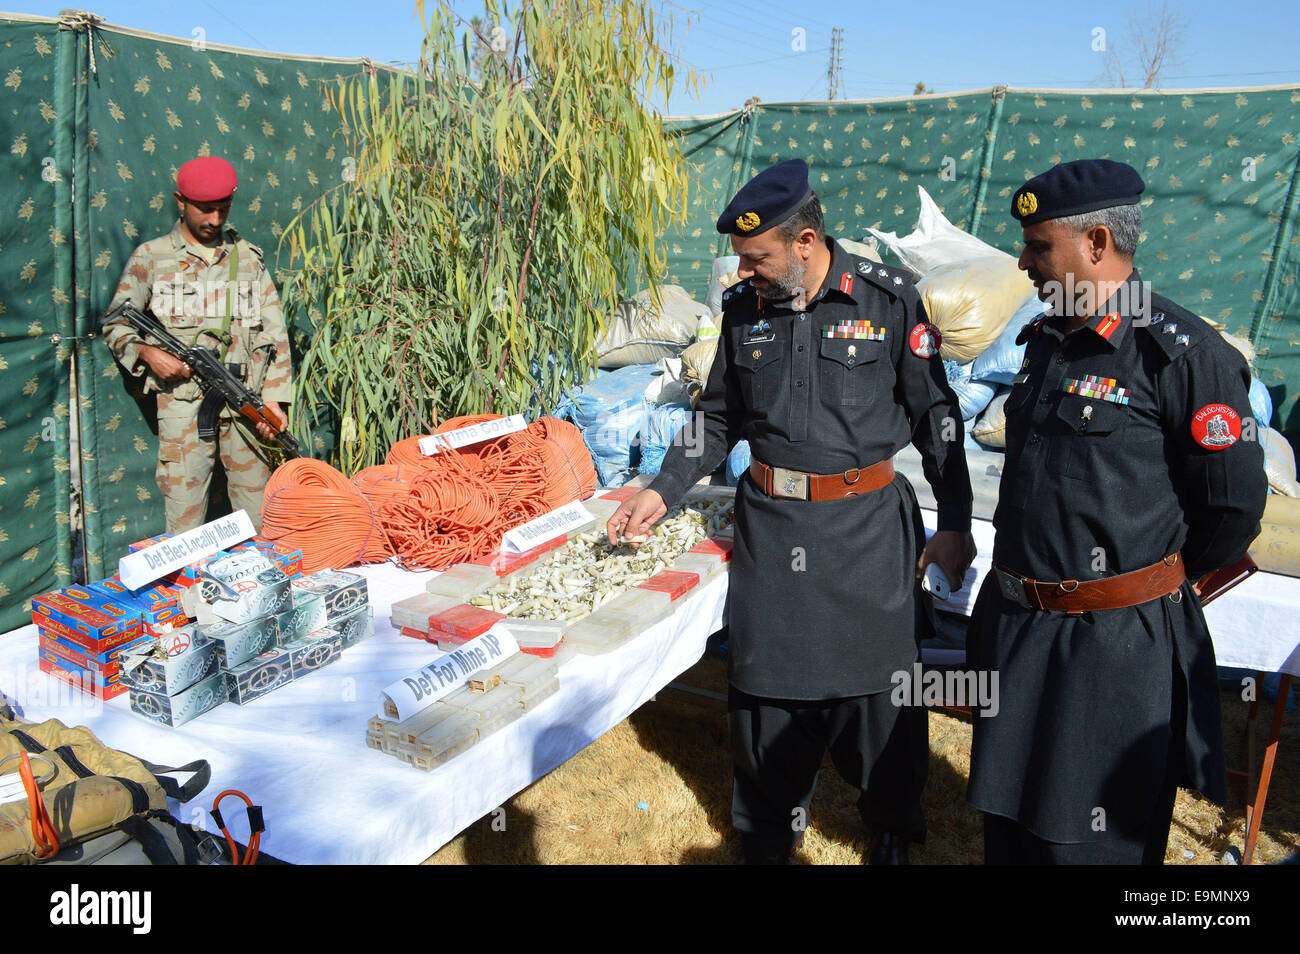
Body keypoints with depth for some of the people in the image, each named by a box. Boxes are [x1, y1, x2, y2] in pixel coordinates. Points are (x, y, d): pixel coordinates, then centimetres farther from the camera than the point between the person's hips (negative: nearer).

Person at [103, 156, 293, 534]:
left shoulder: (248, 257, 13)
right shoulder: (150, 258, 8)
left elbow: (274, 331, 10)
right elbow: (115, 325, 10)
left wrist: (274, 398, 0)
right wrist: (146, 352, -11)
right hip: (183, 401, -1)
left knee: (257, 498, 5)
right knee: (183, 498, -3)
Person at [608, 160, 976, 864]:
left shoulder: (888, 298, -6)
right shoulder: (742, 307, 4)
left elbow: (935, 415, 0)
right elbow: (720, 418, 15)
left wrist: (955, 522, 0)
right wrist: (662, 490, 8)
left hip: (868, 526, -2)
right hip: (770, 524, 3)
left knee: (875, 685, 7)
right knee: (765, 682, 9)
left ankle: (892, 830, 34)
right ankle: (769, 835, 32)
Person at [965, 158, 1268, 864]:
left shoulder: (1184, 354, -16)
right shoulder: (1044, 340, 8)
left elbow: (1234, 508, -12)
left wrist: (1152, 585, 2)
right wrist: (1020, 593, 16)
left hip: (1117, 647, -7)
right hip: (1014, 633, 7)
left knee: (1089, 842, 10)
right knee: (1009, 832, 22)